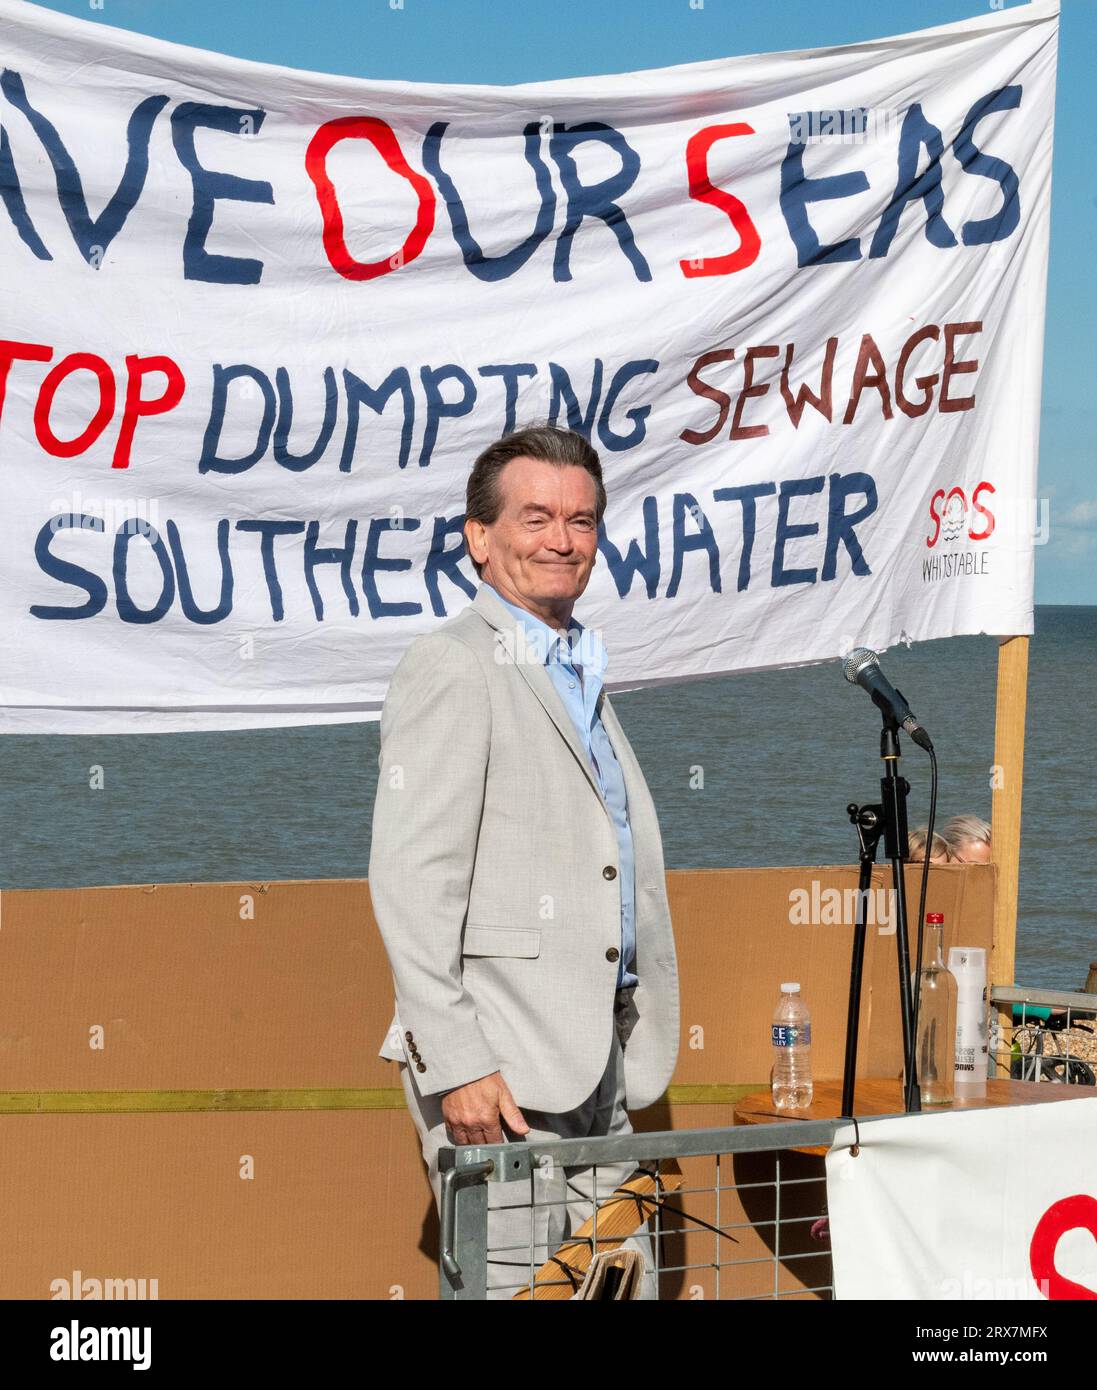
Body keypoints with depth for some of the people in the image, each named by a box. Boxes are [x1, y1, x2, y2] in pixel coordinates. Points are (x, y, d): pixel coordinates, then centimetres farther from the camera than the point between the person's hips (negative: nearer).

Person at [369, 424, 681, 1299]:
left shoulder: (578, 675, 19)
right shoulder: (453, 667, -9)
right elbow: (410, 885, -16)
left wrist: (636, 1046, 19)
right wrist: (457, 1065, -21)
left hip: (597, 1062, 9)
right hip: (500, 1068, -9)